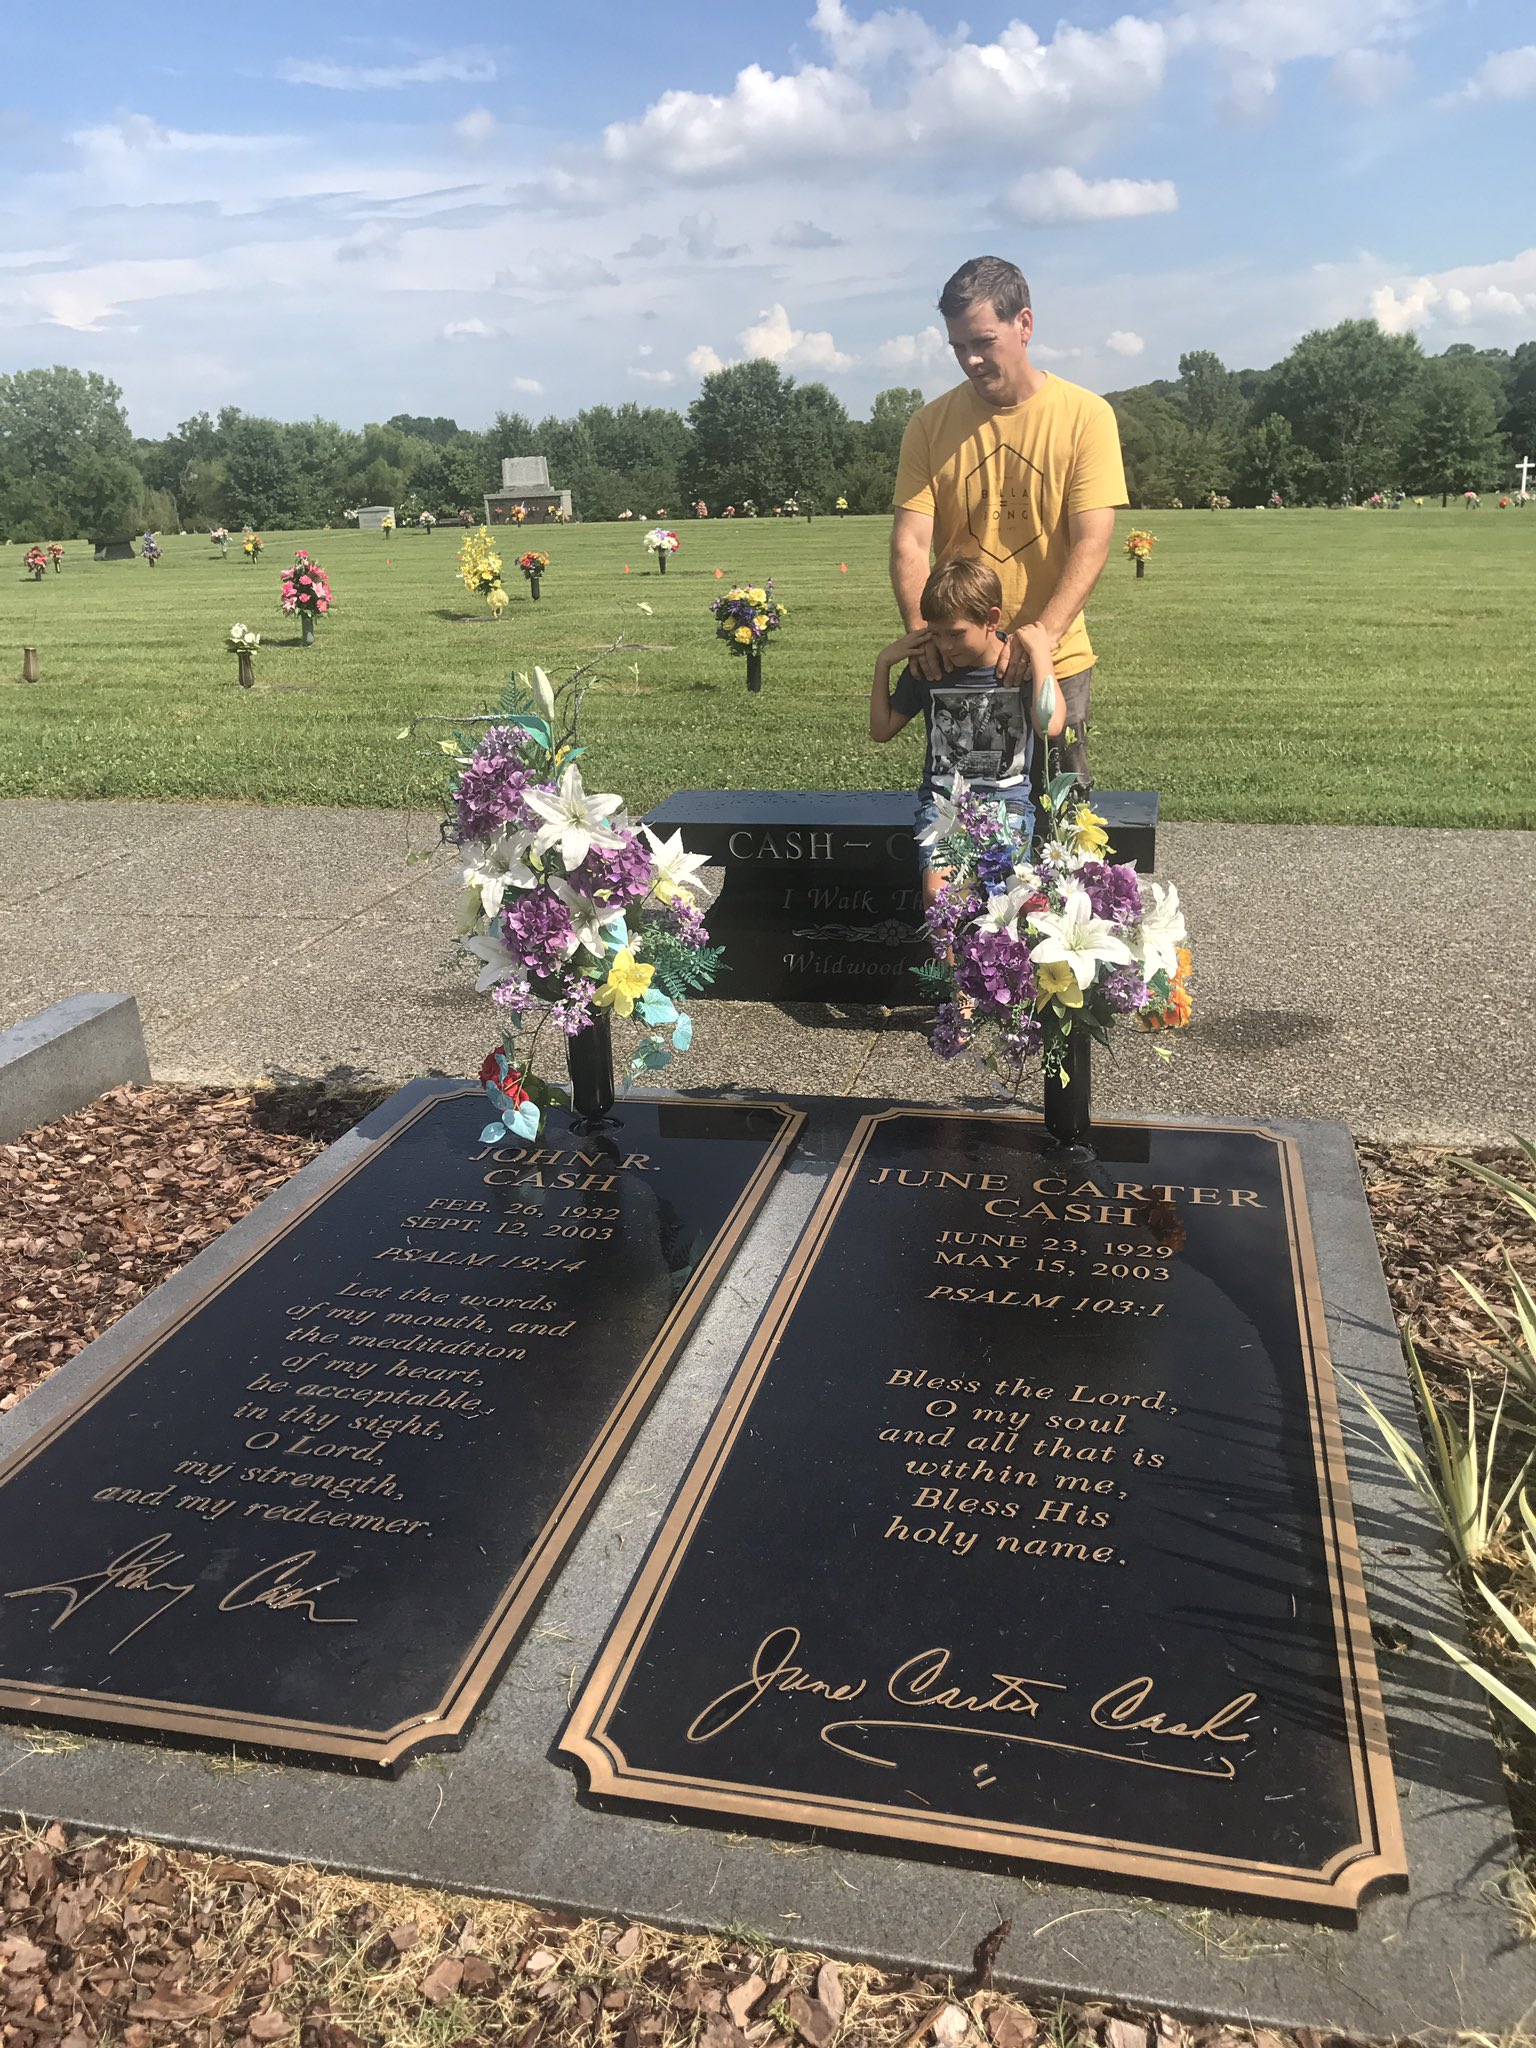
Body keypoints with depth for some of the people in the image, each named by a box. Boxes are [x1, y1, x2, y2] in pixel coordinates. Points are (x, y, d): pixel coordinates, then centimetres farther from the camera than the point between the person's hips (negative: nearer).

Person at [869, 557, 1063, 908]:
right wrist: (883, 663, 4)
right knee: (939, 895, -25)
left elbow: (1051, 725, -23)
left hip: (1007, 799, -2)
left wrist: (1040, 652, -17)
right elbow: (881, 731, 13)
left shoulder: (1023, 667, -4)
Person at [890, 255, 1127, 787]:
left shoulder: (1085, 415, -4)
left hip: (1056, 663, -1)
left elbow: (1092, 543, -12)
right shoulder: (929, 426, 1)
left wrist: (1042, 634, -27)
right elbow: (910, 544, -6)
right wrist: (922, 633, -23)